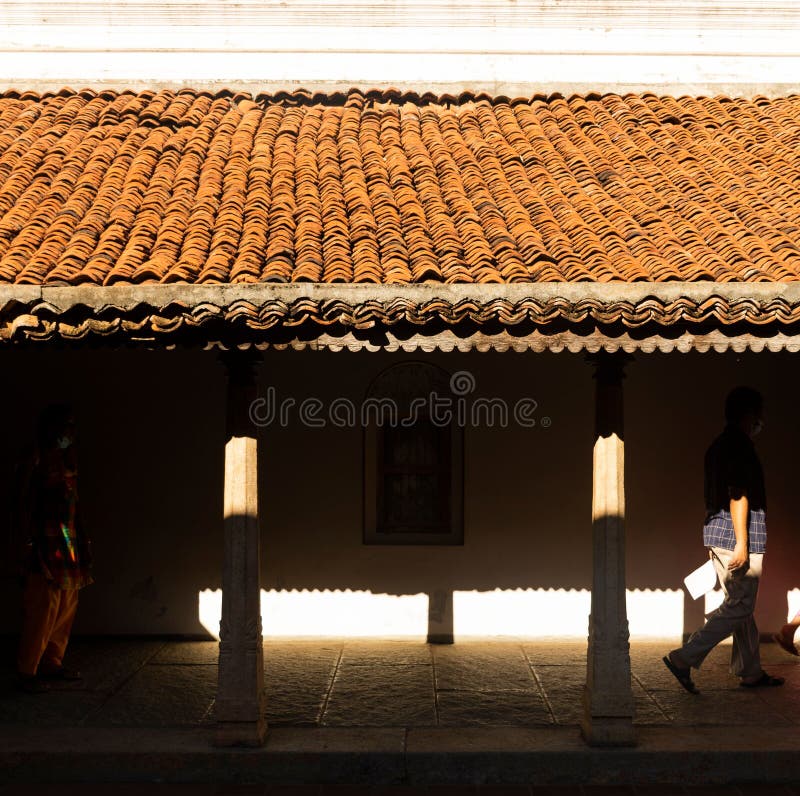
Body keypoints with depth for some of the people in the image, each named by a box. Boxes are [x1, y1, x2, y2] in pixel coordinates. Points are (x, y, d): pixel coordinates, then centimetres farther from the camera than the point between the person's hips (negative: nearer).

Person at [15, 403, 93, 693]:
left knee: (66, 607, 10)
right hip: (47, 541, -8)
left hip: (70, 542, 8)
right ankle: (27, 671, -2)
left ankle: (52, 662, 21)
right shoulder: (37, 459, -8)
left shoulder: (68, 459, 16)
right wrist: (30, 544, -16)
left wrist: (82, 543, 17)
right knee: (42, 608, -8)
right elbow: (26, 503, -11)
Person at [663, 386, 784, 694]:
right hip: (737, 536, -10)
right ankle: (683, 659, -10)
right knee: (739, 608, -6)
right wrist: (742, 542, -21)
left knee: (740, 605, 14)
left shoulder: (718, 446, 17)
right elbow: (738, 495, -19)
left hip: (716, 533, 10)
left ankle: (751, 672, 20)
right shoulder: (741, 446, -13)